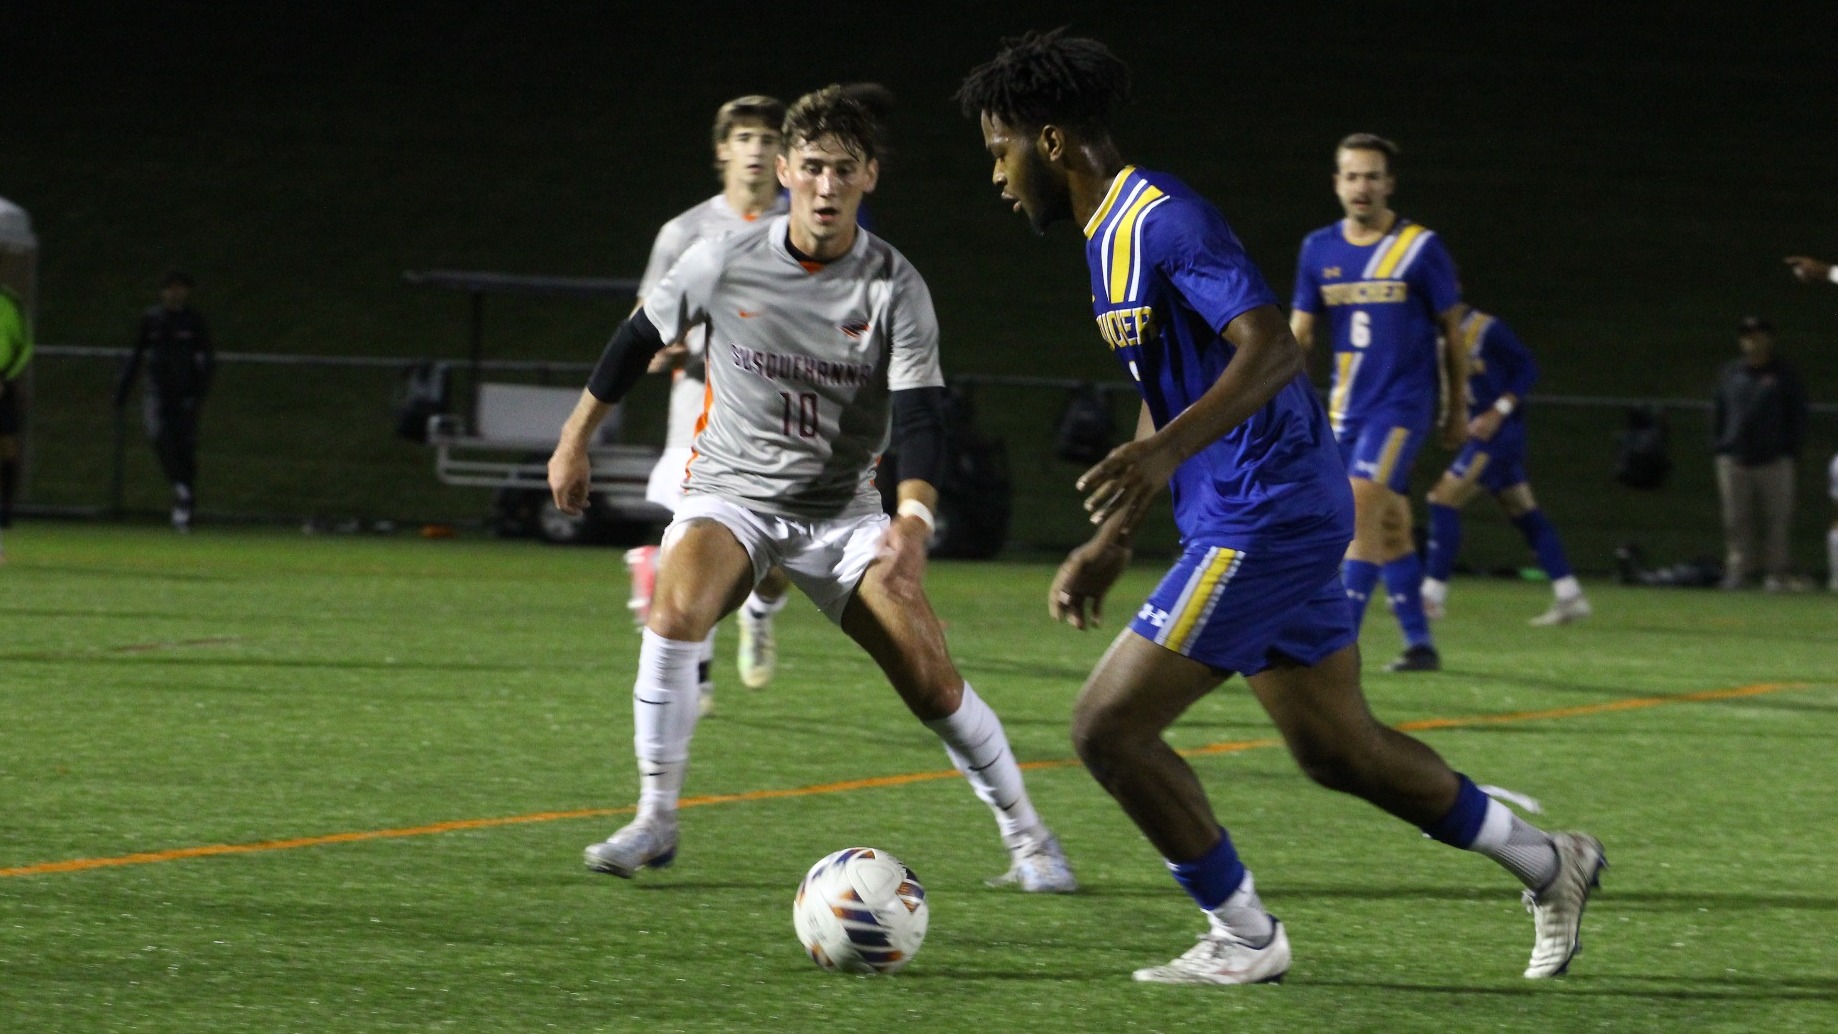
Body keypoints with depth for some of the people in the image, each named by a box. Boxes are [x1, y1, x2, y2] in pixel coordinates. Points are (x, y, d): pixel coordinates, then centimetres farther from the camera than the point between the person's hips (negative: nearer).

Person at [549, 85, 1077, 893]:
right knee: (674, 614, -31)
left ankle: (1027, 839, 10)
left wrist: (915, 518, -36)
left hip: (844, 510, 0)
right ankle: (655, 821, -19)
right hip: (731, 492, 0)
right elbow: (638, 342, 7)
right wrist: (575, 442, 15)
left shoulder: (895, 288, -11)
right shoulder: (724, 263, -9)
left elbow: (919, 413, -19)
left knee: (933, 681, -9)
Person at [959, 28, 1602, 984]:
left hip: (1264, 519, -10)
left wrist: (1166, 450, -39)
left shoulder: (1163, 220, -15)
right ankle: (1547, 861, 29)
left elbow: (1271, 350, -26)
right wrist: (1111, 540, 23)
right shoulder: (1109, 234, 17)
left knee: (1107, 726, -9)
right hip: (1284, 514, 10)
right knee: (1338, 751, 17)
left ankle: (1243, 937, 2)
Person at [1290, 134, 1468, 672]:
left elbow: (1452, 329, 2)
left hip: (1402, 404, -5)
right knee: (1388, 525, 10)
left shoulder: (1420, 247, -6)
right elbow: (1300, 329, 6)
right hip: (1347, 406, 5)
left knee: (1360, 506, -19)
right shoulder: (1319, 249, 6)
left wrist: (1457, 409, 5)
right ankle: (1419, 642, 19)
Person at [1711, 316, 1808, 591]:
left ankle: (1777, 572, 2)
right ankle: (1737, 568, 6)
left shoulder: (1784, 375, 5)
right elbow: (1717, 413, 17)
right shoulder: (1729, 373, 12)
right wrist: (1717, 448, 6)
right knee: (1736, 520, 2)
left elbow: (1798, 414, 5)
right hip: (1734, 461, 2)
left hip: (1774, 462, -2)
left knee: (1776, 519, -3)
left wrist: (1791, 451, -3)